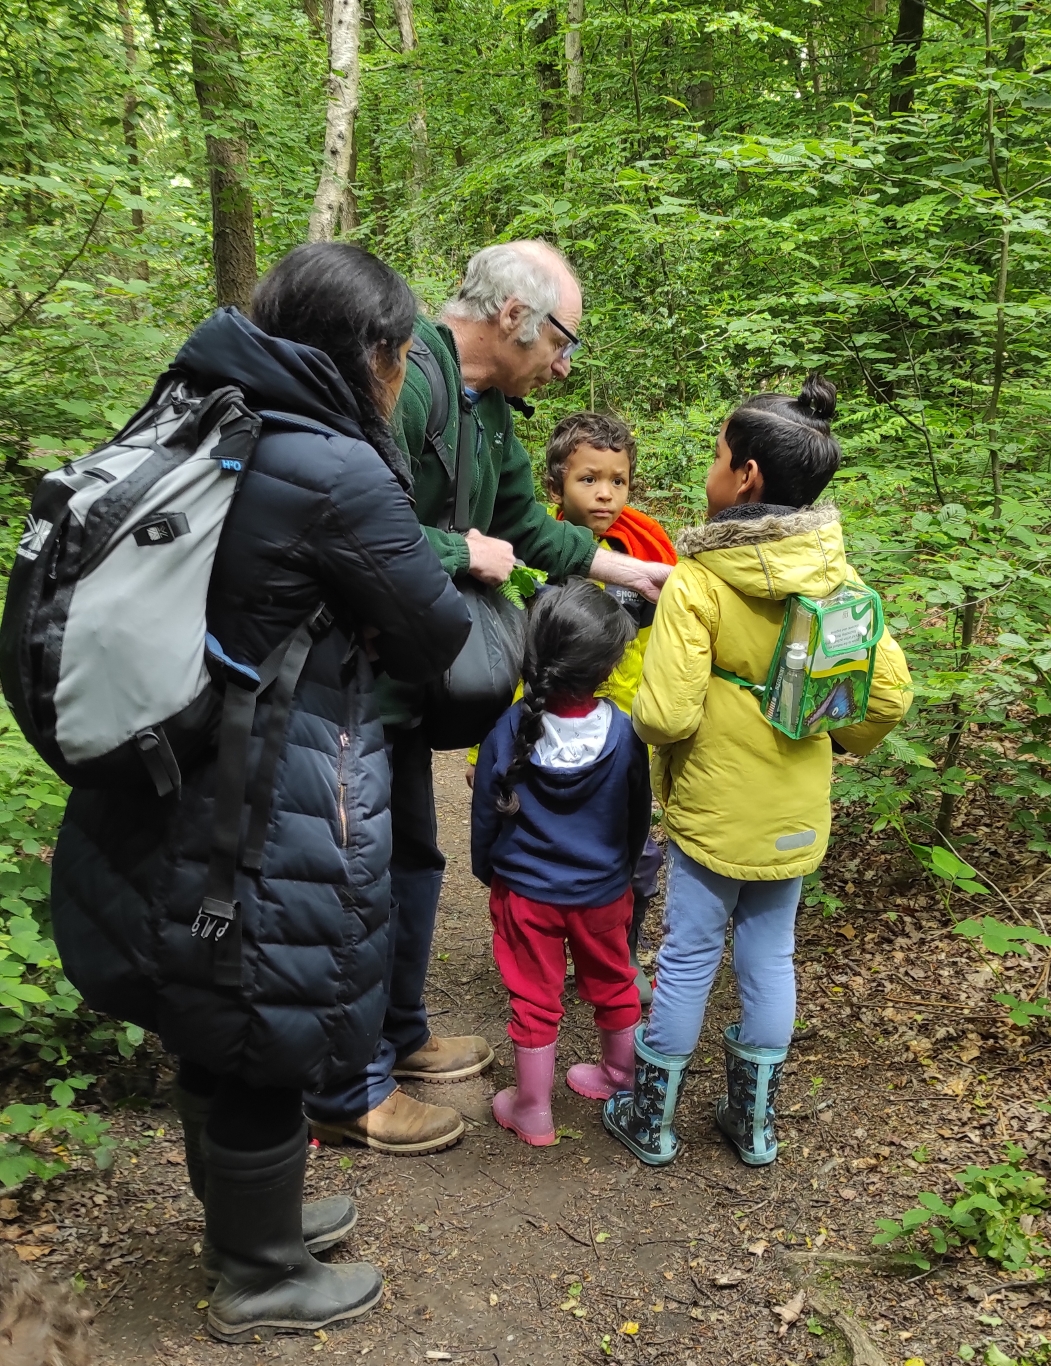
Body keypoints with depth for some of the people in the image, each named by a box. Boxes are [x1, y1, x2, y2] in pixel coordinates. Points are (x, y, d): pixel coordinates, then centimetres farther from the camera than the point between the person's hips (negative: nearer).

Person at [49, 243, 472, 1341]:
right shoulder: (336, 474, -21)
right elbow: (434, 638, -9)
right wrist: (465, 569, 12)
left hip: (165, 798, 9)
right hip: (272, 824, -9)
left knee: (219, 1032, 25)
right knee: (269, 1043, 12)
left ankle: (248, 1215, 49)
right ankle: (261, 1280, 35)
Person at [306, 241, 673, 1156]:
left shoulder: (489, 407, 10)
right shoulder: (404, 380, -23)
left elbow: (524, 522, 20)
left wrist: (622, 568, 17)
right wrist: (464, 552, -19)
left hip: (403, 680, 10)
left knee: (413, 857, 22)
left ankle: (399, 1034, 42)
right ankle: (348, 1094, 21)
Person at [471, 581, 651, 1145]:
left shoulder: (508, 730, -19)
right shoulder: (624, 734, -18)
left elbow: (486, 815, -7)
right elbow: (638, 818, -3)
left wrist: (487, 871, 11)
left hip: (525, 891, -1)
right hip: (603, 891, 1)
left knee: (535, 998, 12)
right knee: (613, 985, 23)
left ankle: (533, 1111, 26)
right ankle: (621, 1078, 44)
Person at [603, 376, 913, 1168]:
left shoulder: (696, 582, -20)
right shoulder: (837, 576, -6)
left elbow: (665, 714, -26)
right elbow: (890, 694, -4)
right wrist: (838, 743, 13)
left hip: (712, 809, -4)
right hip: (798, 812, 4)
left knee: (688, 960, 10)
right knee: (770, 957, 17)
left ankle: (651, 1119, 26)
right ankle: (755, 1121, 31)